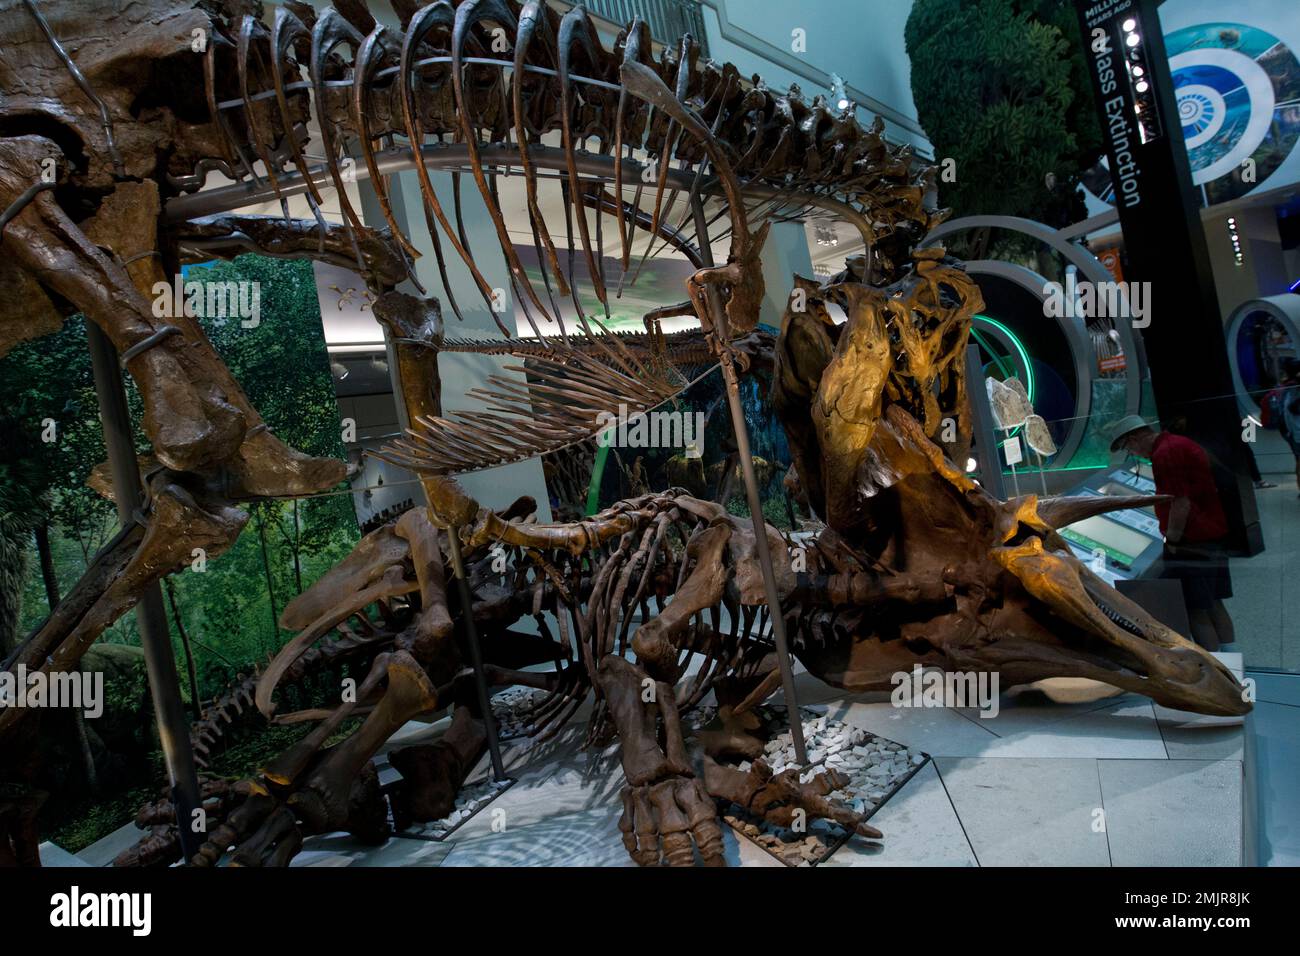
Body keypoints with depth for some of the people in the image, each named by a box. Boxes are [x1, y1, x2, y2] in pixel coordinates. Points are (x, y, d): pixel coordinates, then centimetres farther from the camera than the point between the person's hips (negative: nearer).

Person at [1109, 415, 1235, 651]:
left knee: (1196, 611, -4)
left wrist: (1172, 541, -12)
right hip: (1214, 533, 10)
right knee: (1214, 604, 17)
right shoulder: (1180, 443, 14)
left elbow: (1181, 503, -22)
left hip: (1192, 542, -10)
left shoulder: (1164, 454, -17)